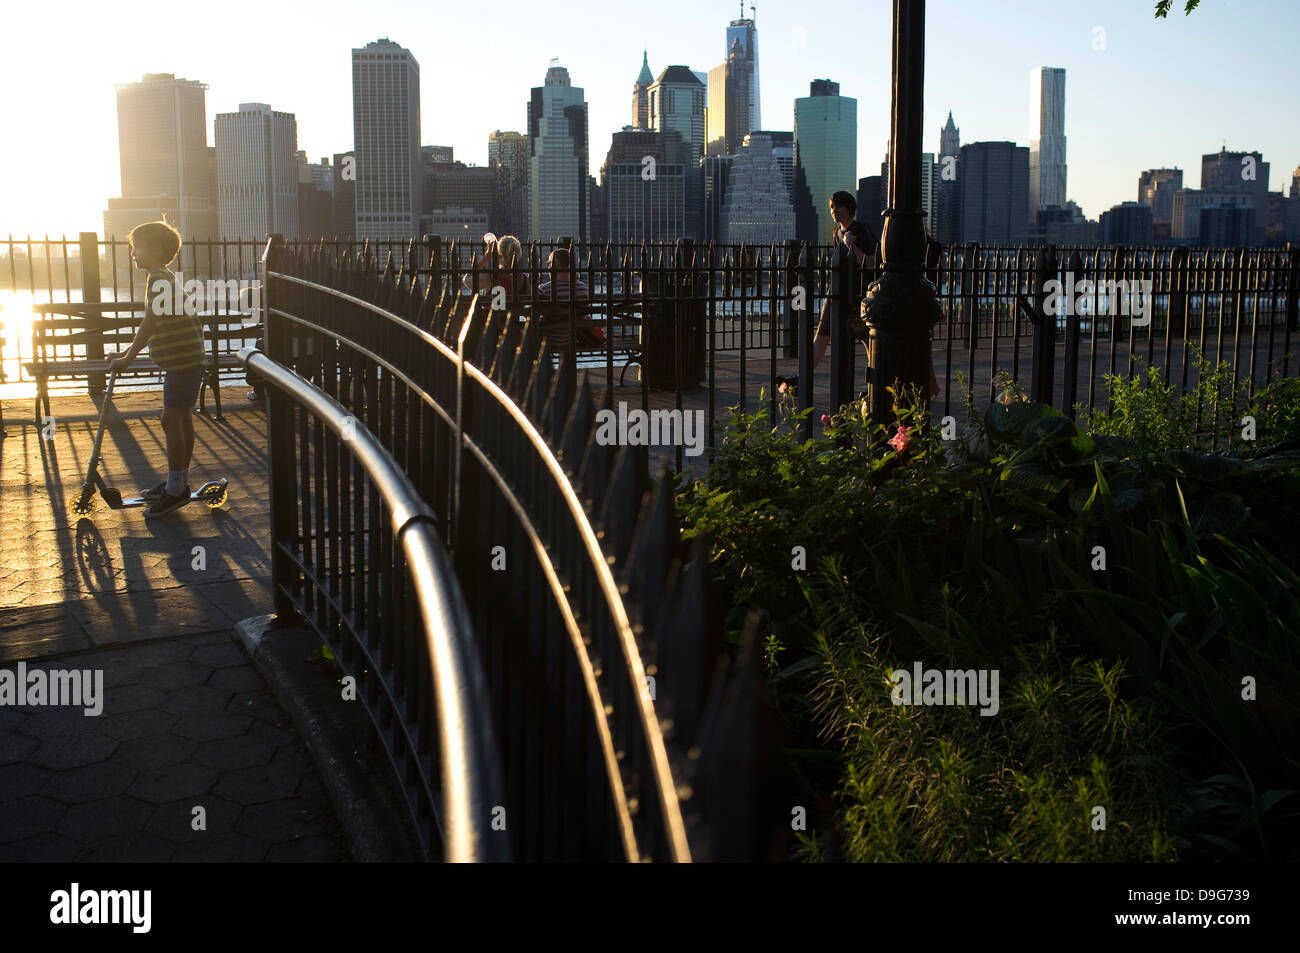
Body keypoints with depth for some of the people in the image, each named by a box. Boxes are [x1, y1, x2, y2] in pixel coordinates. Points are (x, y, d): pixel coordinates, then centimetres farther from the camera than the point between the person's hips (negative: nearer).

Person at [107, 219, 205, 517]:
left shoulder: (159, 278, -14)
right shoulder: (162, 278, 19)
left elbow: (150, 323, -19)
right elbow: (154, 325, 25)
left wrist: (128, 359, -14)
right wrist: (127, 353, 25)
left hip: (182, 359, -10)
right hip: (185, 359, 10)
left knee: (172, 420, -8)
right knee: (182, 420, 14)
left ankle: (175, 489, -4)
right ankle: (178, 483, 23)